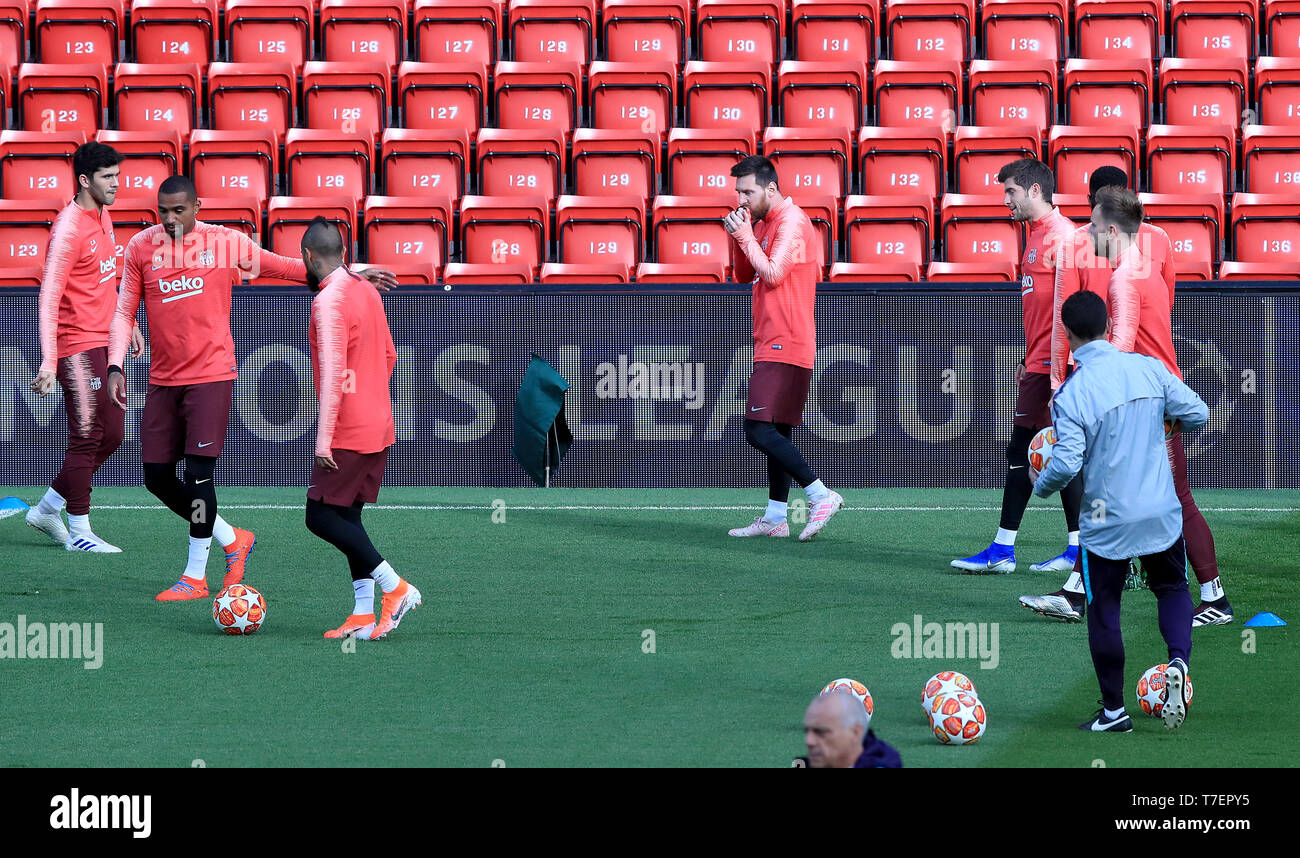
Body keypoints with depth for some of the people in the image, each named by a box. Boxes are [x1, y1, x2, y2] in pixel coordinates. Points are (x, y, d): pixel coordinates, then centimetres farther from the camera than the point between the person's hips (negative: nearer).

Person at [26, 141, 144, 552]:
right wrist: (48, 361, -28)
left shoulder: (103, 217, 10)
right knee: (87, 437, -4)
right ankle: (79, 532, 5)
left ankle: (47, 509, 23)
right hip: (78, 346, -9)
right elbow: (48, 299, -22)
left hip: (104, 344, 9)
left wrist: (127, 323, 27)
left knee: (112, 435, 12)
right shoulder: (69, 229, -18)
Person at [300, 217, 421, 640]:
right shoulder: (367, 291, 11)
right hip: (378, 428, 9)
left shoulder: (328, 301, -16)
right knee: (347, 518, 11)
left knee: (321, 517, -4)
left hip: (348, 432, -9)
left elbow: (333, 373, -22)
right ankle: (363, 614, 6)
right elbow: (389, 357, 20)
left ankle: (395, 587, -9)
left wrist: (323, 438, -20)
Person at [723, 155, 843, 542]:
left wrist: (746, 236, -10)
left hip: (784, 345, -10)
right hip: (773, 345, 10)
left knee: (759, 431, -16)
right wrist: (739, 236, 4)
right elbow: (744, 274, 19)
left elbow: (772, 273, -19)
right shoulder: (763, 222, 17)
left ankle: (821, 495, -16)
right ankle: (775, 518, 13)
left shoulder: (791, 222, -12)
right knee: (777, 433, 10)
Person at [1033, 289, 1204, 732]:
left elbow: (1066, 463, -21)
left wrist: (1040, 485, 1)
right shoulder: (1149, 368, -5)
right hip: (1161, 513, 3)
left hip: (1106, 521, -3)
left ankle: (1114, 711, 17)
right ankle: (1179, 662, -6)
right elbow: (1197, 414, -1)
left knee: (1103, 611, 12)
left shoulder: (1071, 393, -16)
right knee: (1172, 588, 22)